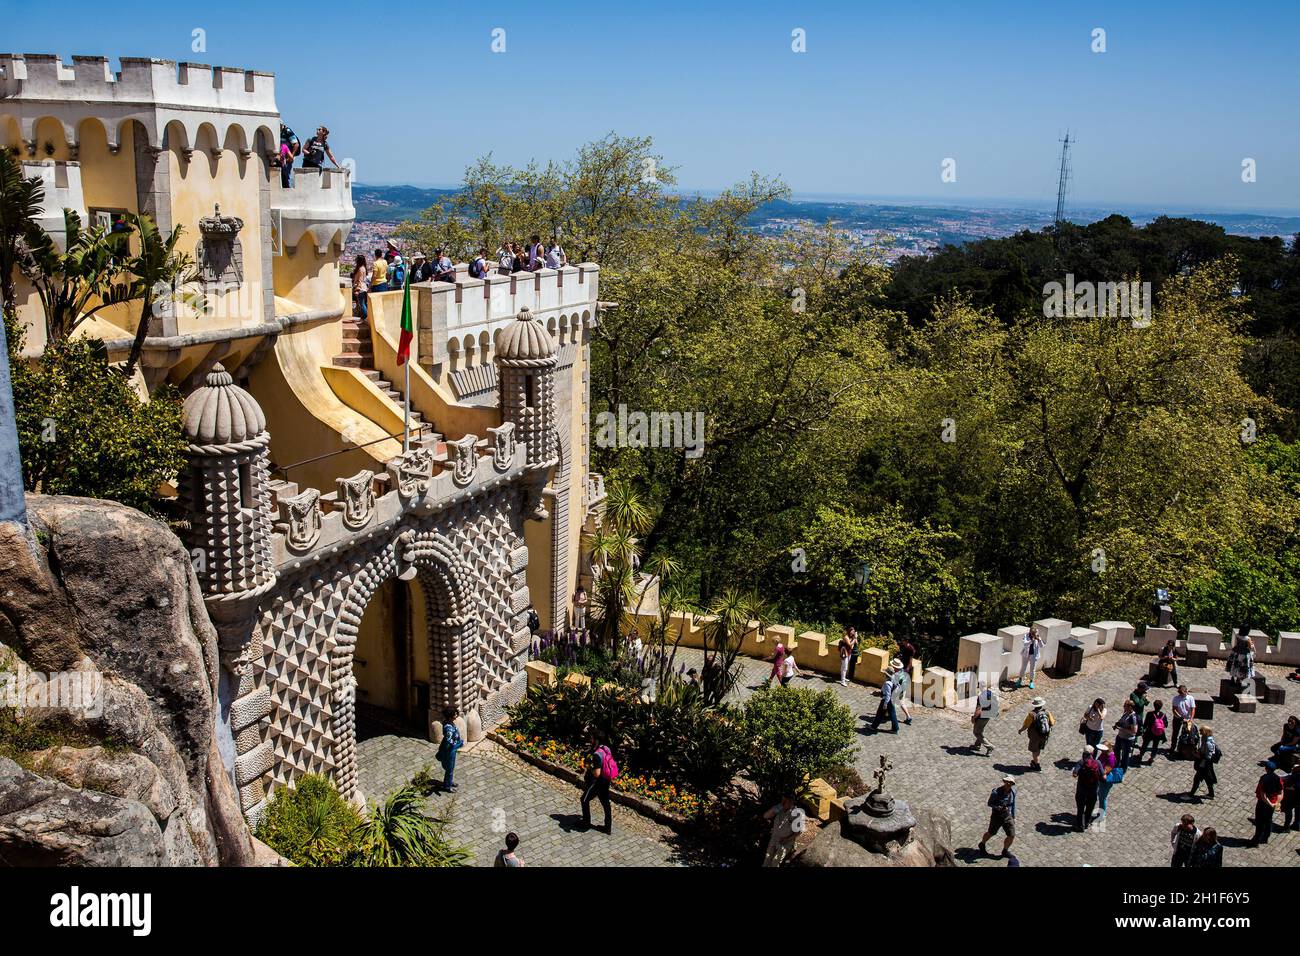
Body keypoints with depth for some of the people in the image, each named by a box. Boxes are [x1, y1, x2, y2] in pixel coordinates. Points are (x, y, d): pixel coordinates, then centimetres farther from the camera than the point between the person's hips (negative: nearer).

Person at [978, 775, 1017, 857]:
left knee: (1012, 836, 0)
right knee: (991, 833, 16)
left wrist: (1013, 817, 12)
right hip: (996, 816, -4)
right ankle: (982, 844, 47)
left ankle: (1005, 851, 28)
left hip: (1008, 816, 4)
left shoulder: (1013, 792, -8)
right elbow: (989, 803, -14)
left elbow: (1013, 804, 8)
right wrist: (999, 808, -30)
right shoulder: (996, 792, -24)